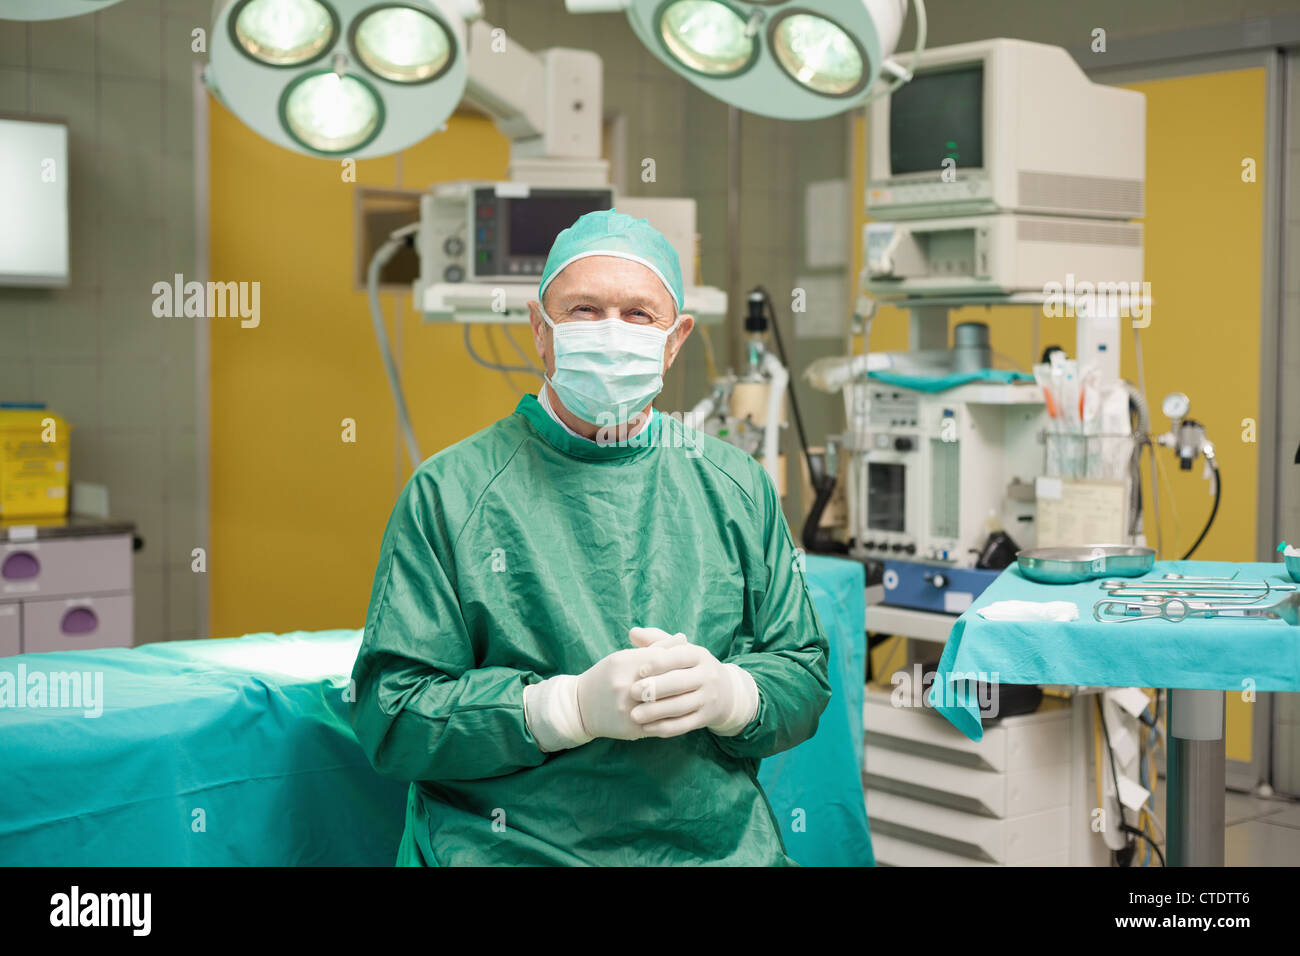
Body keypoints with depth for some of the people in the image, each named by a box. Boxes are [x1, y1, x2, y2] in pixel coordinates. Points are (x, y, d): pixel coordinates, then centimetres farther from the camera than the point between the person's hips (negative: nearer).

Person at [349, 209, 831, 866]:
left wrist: (725, 693, -7)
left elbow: (804, 674, 15)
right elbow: (390, 718, -2)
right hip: (511, 851, -3)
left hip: (723, 846, 3)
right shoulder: (448, 492, 3)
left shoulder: (735, 485, 13)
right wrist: (573, 707, -14)